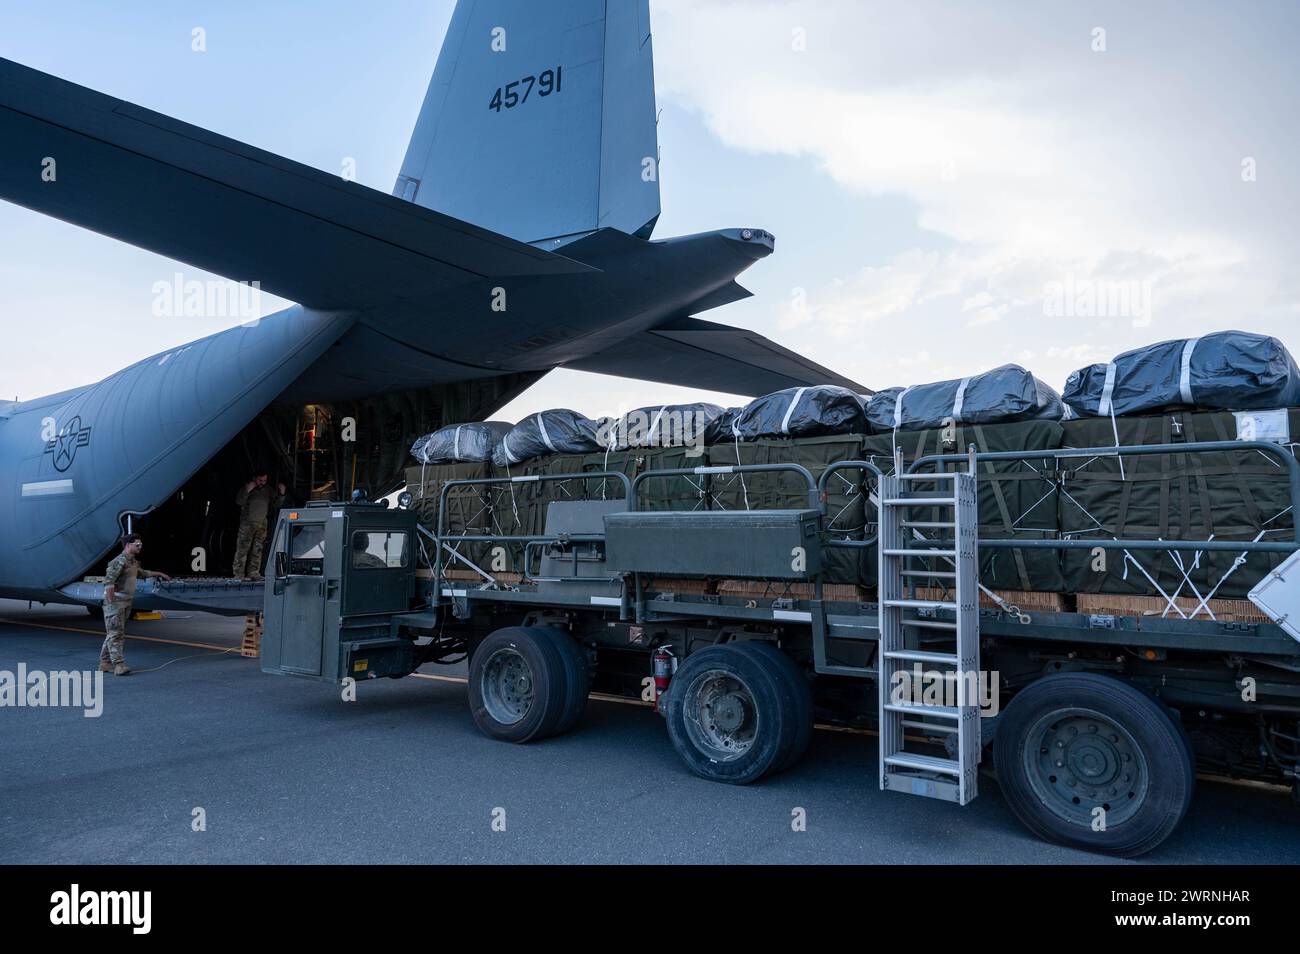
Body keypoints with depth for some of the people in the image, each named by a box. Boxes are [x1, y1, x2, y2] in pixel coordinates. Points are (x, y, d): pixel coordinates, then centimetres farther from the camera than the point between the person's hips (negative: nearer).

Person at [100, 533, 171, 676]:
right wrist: (111, 603, -28)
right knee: (115, 633, -9)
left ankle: (105, 663, 18)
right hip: (115, 602, -9)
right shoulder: (119, 561, -16)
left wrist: (159, 574, 43)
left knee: (119, 634, 11)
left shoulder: (134, 562, 15)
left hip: (126, 602, 9)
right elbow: (108, 582, -24)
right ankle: (119, 665, -13)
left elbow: (142, 572, 37)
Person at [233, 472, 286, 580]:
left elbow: (276, 504, 9)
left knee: (257, 549, 4)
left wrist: (281, 494, -6)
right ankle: (239, 574, -4)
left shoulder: (268, 490, 8)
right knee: (242, 548, -6)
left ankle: (254, 573, 8)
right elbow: (239, 502, -14)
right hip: (247, 523, -4)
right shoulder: (246, 488, -3)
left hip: (262, 523, 4)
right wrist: (247, 491, -24)